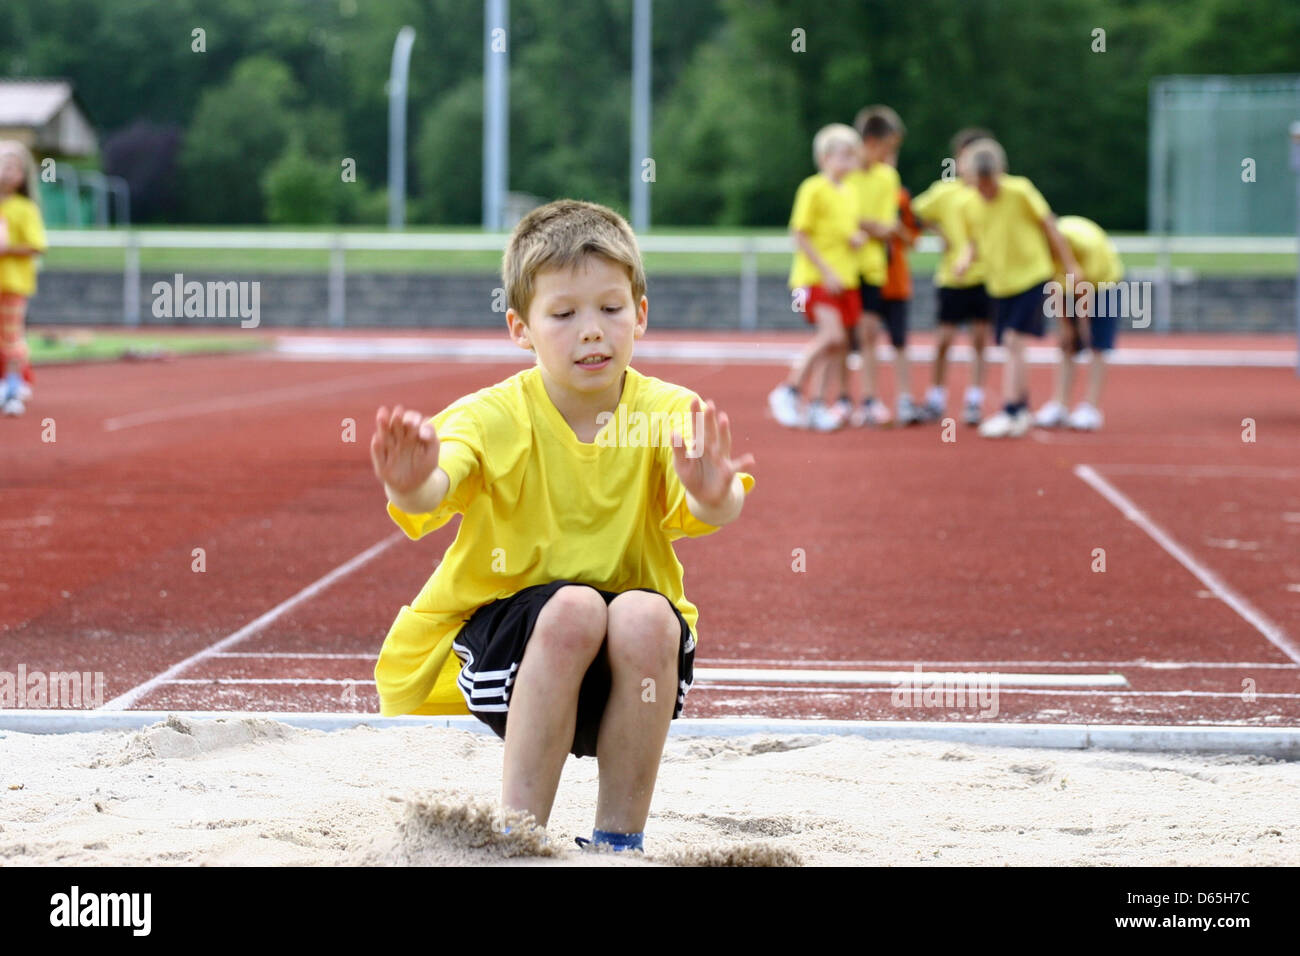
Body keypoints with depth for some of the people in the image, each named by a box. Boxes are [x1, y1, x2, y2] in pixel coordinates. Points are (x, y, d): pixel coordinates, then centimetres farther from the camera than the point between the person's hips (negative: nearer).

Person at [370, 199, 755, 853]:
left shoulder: (667, 415, -9)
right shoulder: (494, 418, -12)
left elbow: (714, 513, -27)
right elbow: (433, 493, -31)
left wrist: (713, 496, -52)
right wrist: (412, 485, -56)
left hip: (634, 654, 2)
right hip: (502, 639, -1)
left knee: (645, 616, -31)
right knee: (573, 607, -32)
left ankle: (619, 836, -15)